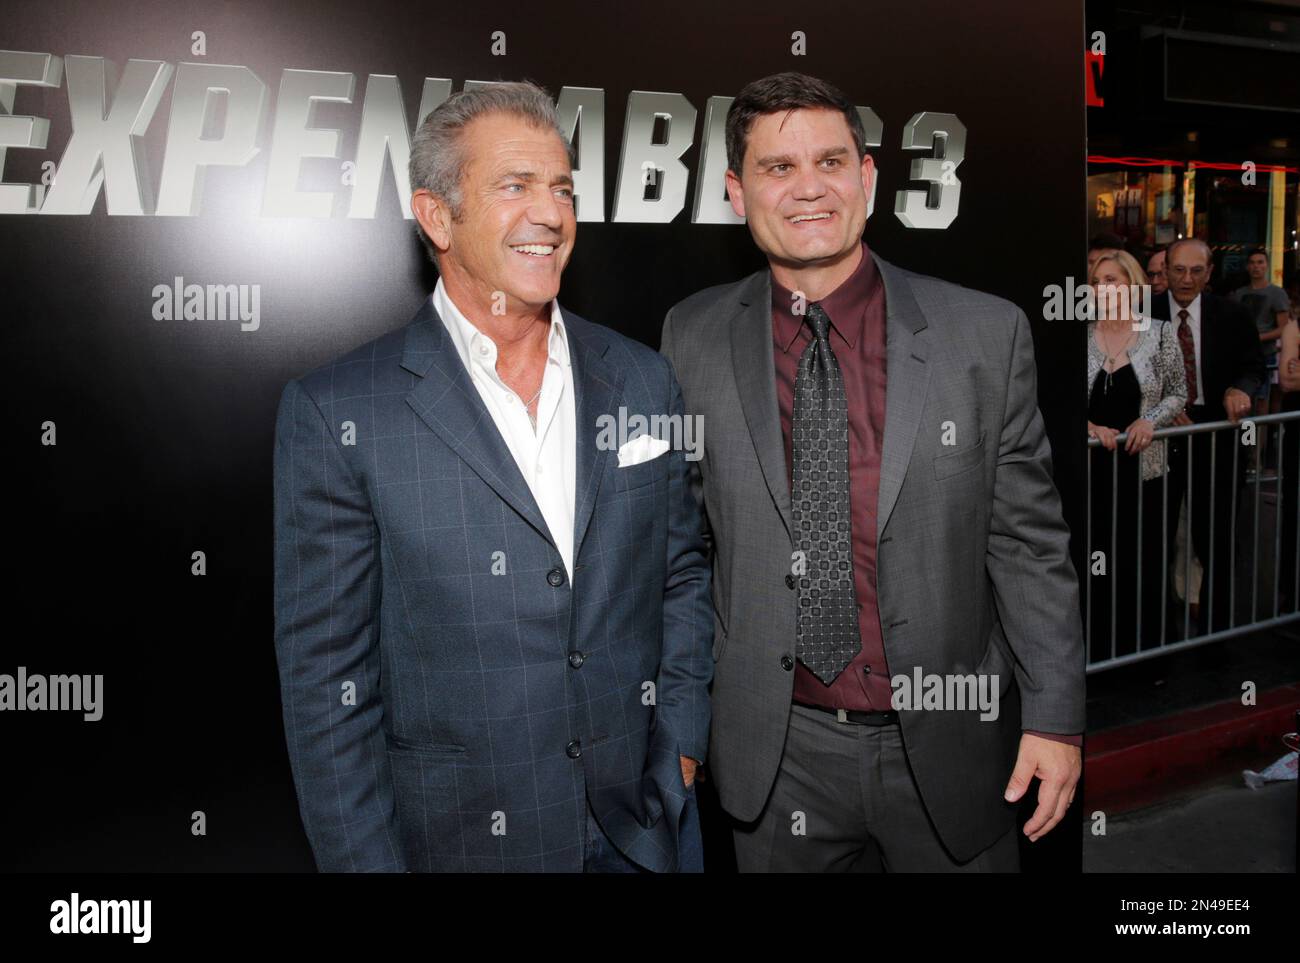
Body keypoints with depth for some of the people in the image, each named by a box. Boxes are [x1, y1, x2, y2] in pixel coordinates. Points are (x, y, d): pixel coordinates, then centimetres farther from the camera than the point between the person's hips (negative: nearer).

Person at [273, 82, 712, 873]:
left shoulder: (643, 380, 2)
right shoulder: (335, 413, -11)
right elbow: (326, 674, -8)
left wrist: (681, 747, 3)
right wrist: (366, 859, -8)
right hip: (459, 835, -3)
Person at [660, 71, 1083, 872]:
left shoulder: (987, 334, -6)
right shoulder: (692, 340, -2)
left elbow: (1029, 542, -2)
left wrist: (1055, 717, -2)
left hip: (947, 746, 0)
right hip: (778, 757, 1)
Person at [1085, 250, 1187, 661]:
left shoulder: (1160, 334, 2)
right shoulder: (1082, 336, 2)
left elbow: (1177, 393, 7)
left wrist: (1150, 420, -11)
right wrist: (1090, 426, -12)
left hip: (1141, 465, 0)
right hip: (1091, 466, 0)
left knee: (1142, 561, 4)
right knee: (1094, 560, 3)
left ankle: (1142, 650, 18)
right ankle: (1097, 649, 14)